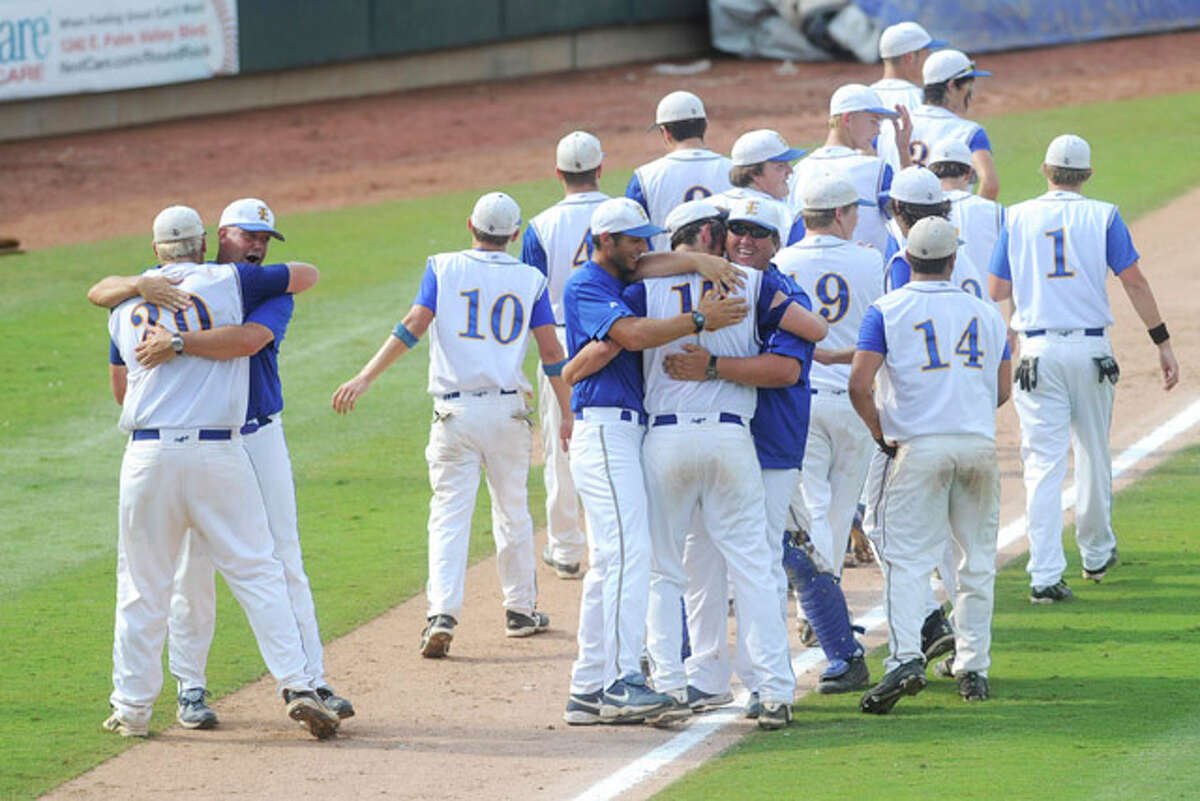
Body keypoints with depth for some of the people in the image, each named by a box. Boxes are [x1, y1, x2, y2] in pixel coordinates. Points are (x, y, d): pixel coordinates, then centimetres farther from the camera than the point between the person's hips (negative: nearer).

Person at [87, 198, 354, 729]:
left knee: (284, 561, -2)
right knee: (192, 569, 2)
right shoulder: (178, 285, 3)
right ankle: (190, 690, 11)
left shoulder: (272, 295, -4)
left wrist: (177, 343, -34)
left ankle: (310, 683, 0)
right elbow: (99, 294, -2)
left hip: (259, 440, 0)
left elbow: (249, 340, -26)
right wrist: (140, 285, -23)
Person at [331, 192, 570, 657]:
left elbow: (413, 326, -11)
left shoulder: (444, 269, 0)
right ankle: (520, 609, 27)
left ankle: (442, 612, -20)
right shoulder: (530, 280, 4)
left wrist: (366, 377, -14)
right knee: (512, 510, 18)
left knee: (450, 513, -3)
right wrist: (567, 414, 9)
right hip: (508, 410, 1)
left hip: (454, 410, -1)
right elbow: (551, 351, 2)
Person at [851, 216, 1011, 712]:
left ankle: (905, 657, -23)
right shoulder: (987, 313, 13)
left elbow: (859, 384, -8)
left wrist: (879, 432, 4)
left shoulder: (888, 310, 1)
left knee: (906, 558, -6)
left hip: (919, 445, -3)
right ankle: (973, 666, 14)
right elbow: (1003, 389, 15)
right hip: (980, 444, 3)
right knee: (977, 560, 13)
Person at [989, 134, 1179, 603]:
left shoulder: (1017, 218, 3)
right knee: (1094, 455, 18)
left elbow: (997, 291, 5)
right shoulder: (1102, 216, 1)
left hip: (1038, 350, 0)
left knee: (1043, 463, -4)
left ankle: (1046, 576, -13)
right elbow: (1134, 283, -2)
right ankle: (1097, 554, 34)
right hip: (1091, 348, 0)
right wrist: (1163, 343, 1)